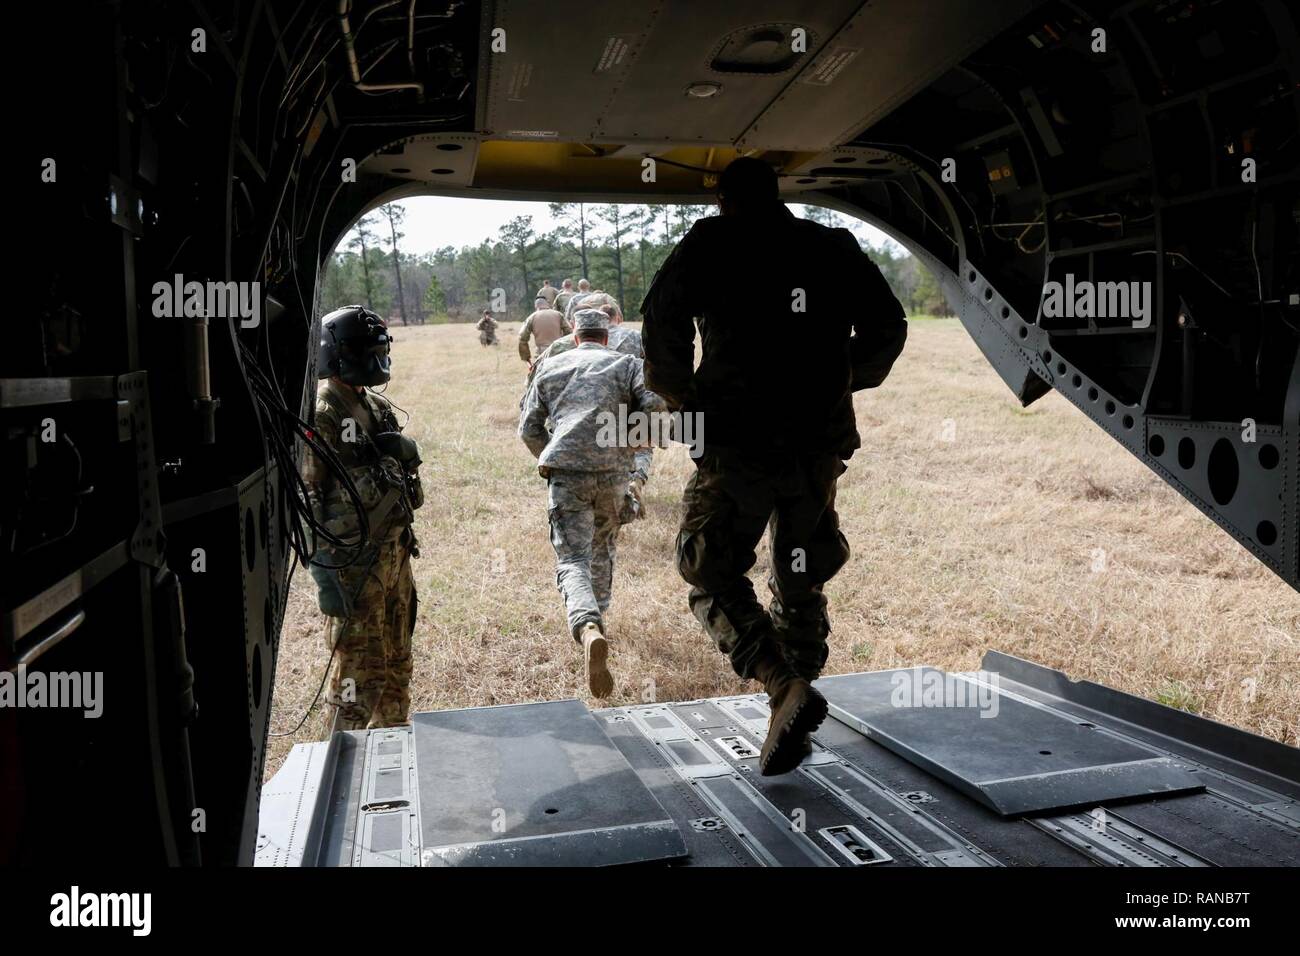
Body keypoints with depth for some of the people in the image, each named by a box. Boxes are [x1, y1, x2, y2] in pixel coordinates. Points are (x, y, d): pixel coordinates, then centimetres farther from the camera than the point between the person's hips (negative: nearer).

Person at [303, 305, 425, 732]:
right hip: (354, 561, -8)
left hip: (394, 552, 8)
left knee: (396, 660, 18)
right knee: (359, 666, 2)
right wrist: (326, 568, -21)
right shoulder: (321, 413, -15)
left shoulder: (376, 406, 10)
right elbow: (306, 495, -19)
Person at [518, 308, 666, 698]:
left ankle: (589, 629, -33)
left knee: (572, 559, -8)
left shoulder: (550, 367, 16)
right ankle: (597, 615, 40)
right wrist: (630, 435, 10)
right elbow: (656, 403, -7)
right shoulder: (626, 364, 12)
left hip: (565, 474, -1)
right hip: (612, 471, 1)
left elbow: (528, 428, 16)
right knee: (603, 546, 25)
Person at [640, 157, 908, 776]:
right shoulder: (834, 248, 13)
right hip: (819, 445, 4)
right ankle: (792, 722, 20)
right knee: (800, 584, 16)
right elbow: (888, 328, 11)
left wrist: (680, 395, 5)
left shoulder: (710, 244, 3)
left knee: (713, 577, 8)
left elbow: (662, 317, -9)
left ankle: (786, 686, -11)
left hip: (736, 442, -4)